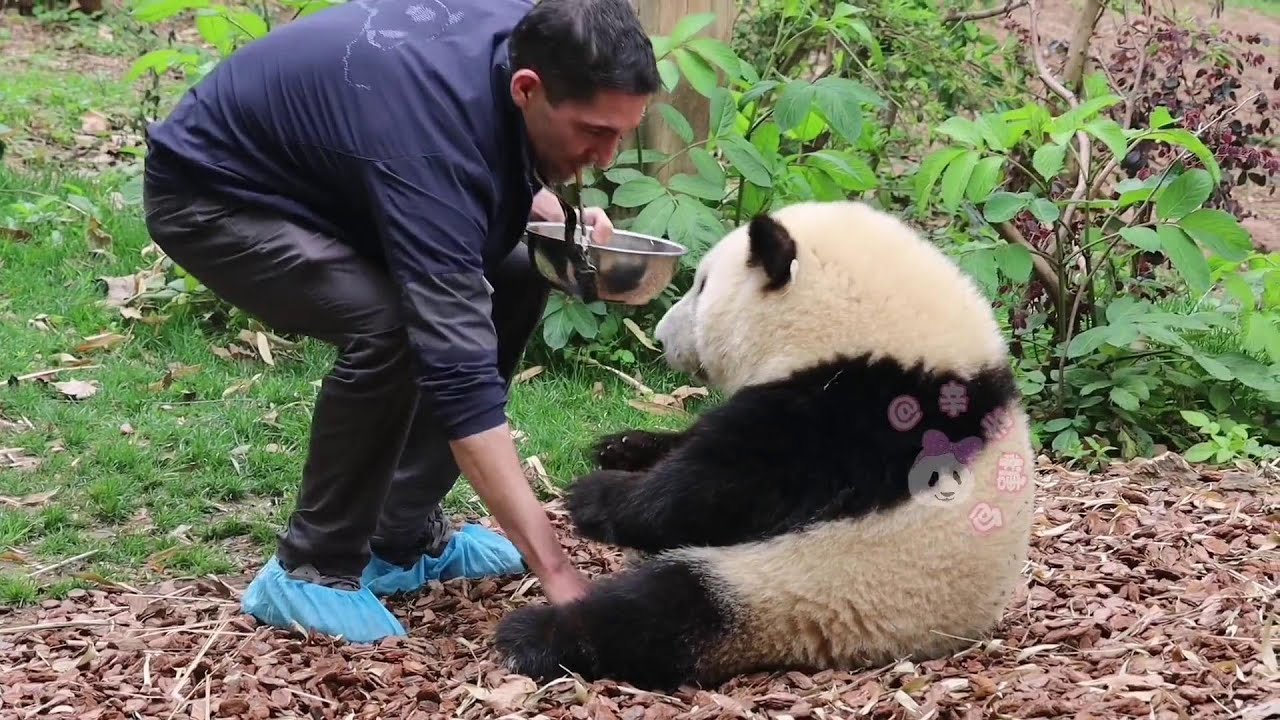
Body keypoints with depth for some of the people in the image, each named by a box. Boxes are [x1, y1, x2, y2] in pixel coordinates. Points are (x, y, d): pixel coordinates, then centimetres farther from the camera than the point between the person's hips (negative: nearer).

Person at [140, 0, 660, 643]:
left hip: (318, 173, 9)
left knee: (513, 280, 2)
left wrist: (547, 207, -11)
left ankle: (404, 538, 8)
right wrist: (555, 570, -44)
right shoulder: (433, 137, -38)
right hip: (211, 195, -9)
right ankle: (310, 571, -11)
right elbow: (457, 363, -42)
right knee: (388, 327, -31)